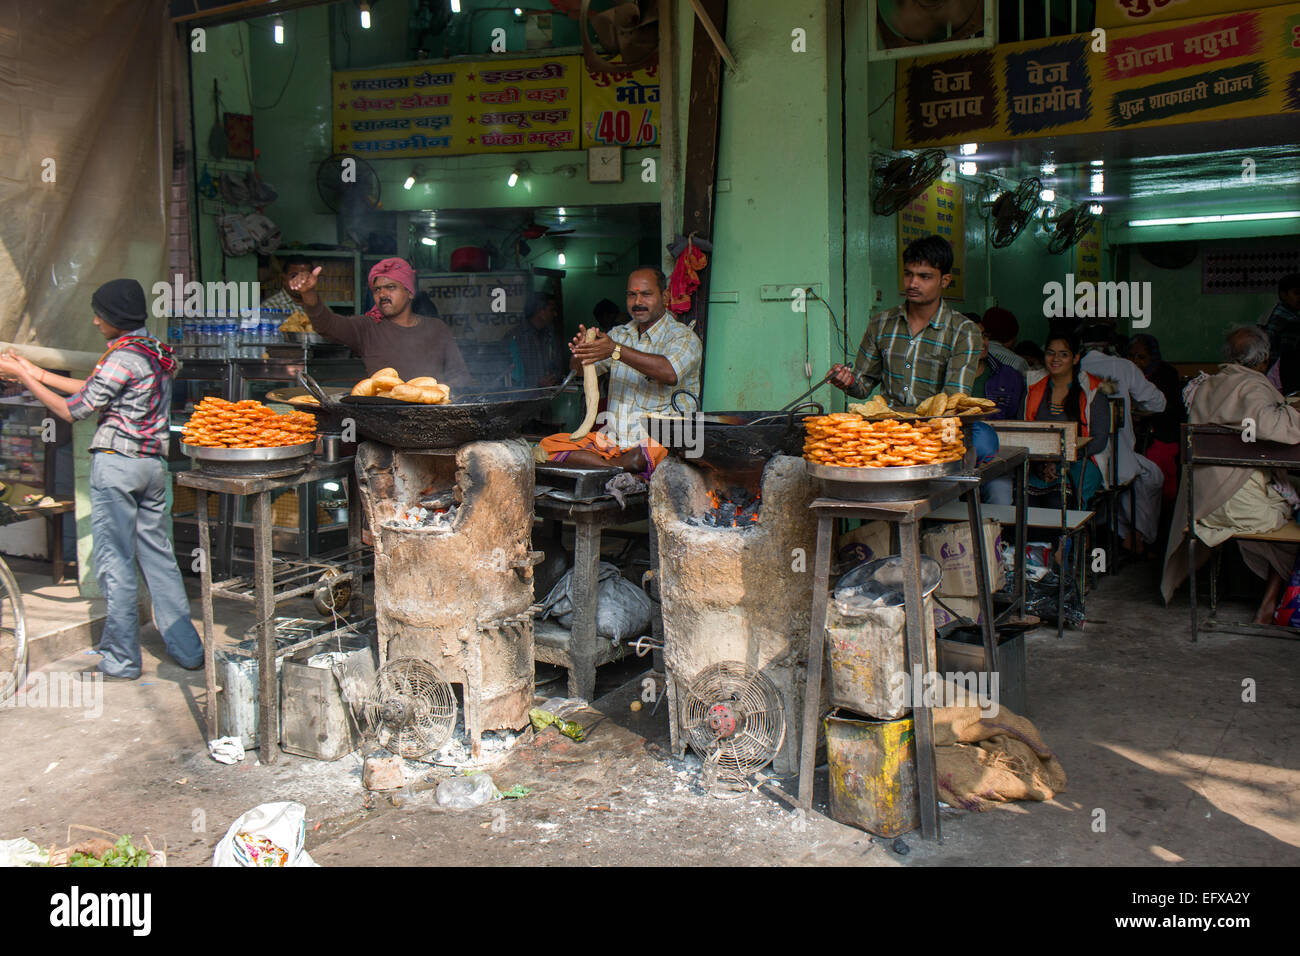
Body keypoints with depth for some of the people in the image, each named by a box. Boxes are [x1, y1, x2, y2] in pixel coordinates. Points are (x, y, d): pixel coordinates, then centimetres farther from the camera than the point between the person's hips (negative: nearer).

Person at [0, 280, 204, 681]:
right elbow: (96, 390, 19)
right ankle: (187, 649, 15)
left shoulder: (123, 357, -14)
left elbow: (73, 410, -10)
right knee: (157, 555, 12)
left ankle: (120, 660, 7)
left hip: (116, 463, -8)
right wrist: (40, 374, 21)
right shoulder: (156, 351, 12)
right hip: (154, 463, 8)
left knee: (114, 563, 0)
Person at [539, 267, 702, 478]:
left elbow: (670, 373, -25)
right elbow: (577, 369, 6)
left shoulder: (684, 338, -2)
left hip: (657, 439, -6)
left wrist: (616, 350, -33)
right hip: (611, 436, 6)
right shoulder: (619, 334, 17)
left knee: (640, 457, -41)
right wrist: (581, 351, -20)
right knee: (549, 444, -14)